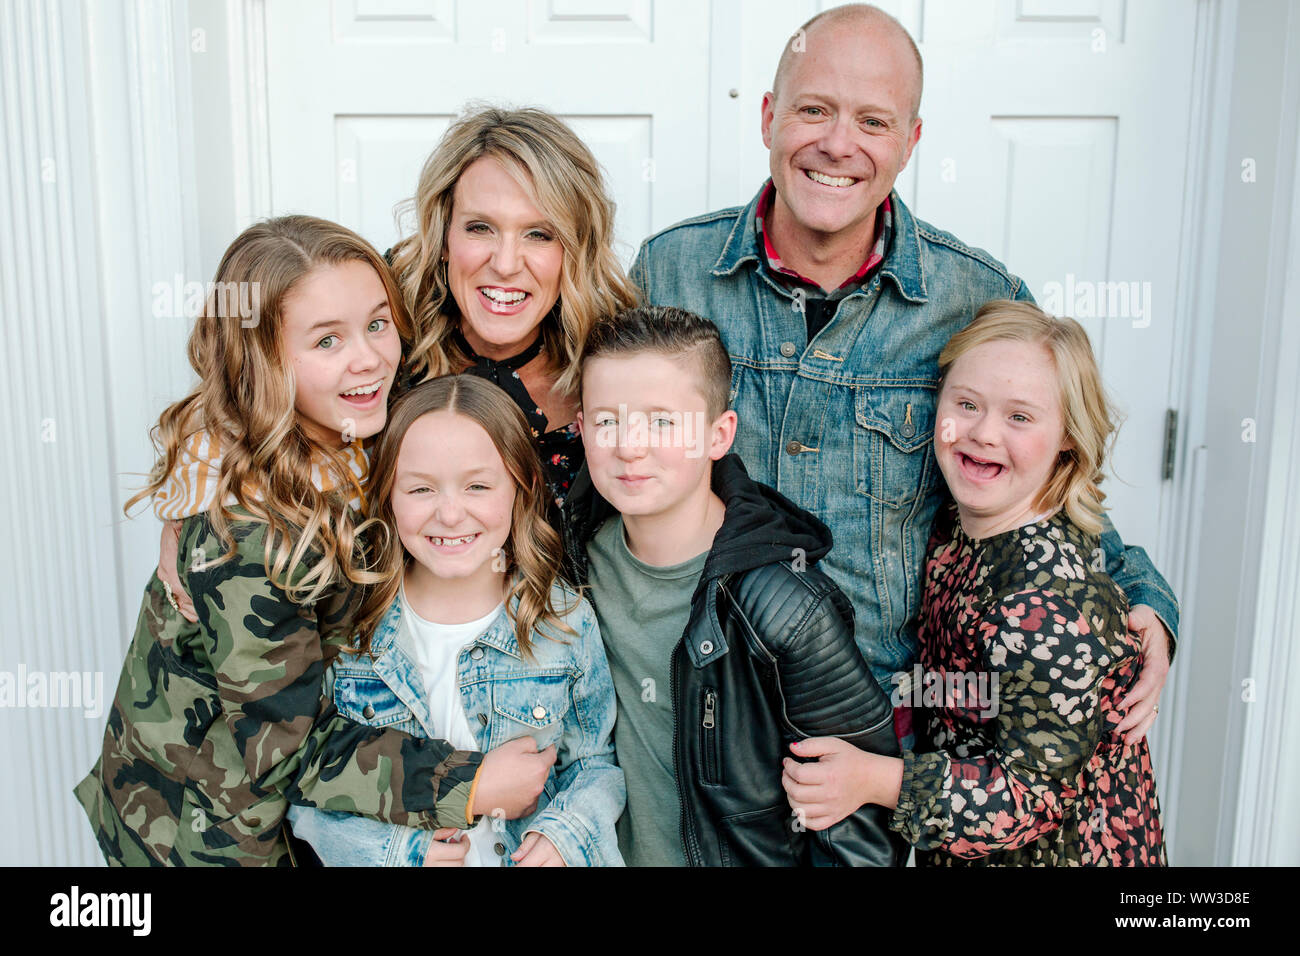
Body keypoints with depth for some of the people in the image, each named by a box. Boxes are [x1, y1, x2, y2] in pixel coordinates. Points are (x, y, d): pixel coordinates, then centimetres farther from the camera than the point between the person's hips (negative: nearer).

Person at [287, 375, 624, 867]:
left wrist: (565, 833, -12)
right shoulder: (349, 624, -5)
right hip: (379, 857, 0)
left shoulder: (566, 621, -3)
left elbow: (597, 762, 5)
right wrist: (387, 848, -14)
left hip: (526, 854, 0)